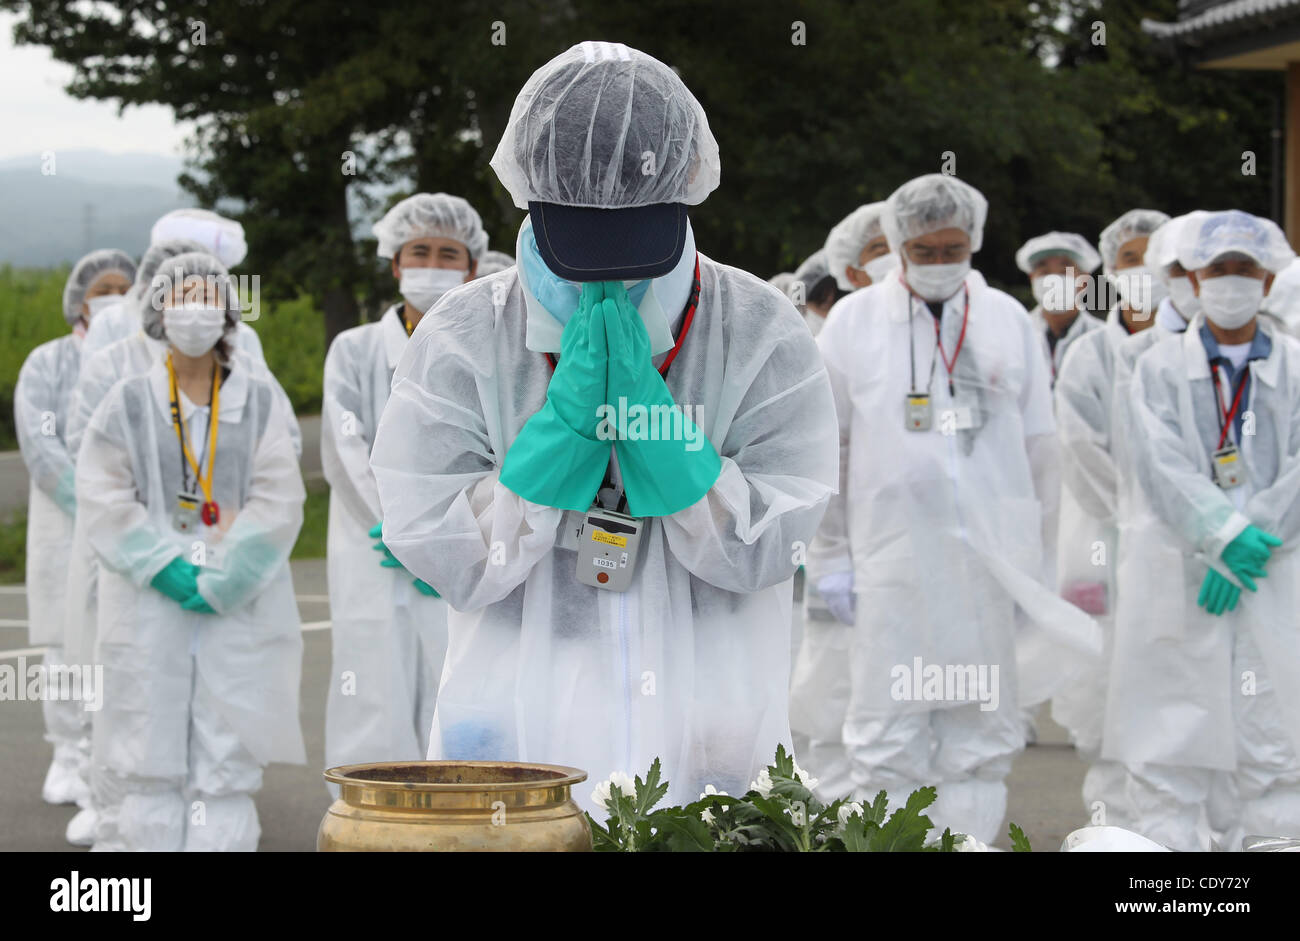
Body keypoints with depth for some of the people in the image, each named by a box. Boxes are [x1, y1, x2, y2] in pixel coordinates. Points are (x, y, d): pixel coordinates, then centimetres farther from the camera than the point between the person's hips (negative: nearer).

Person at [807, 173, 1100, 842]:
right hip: (892, 555, -2)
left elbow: (1039, 452, 13)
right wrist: (830, 558, 2)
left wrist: (1030, 557, 10)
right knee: (888, 739, -4)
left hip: (992, 561, 2)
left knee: (981, 738, 5)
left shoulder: (1009, 321, 9)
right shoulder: (854, 322, 4)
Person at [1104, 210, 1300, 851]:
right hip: (1177, 578, 0)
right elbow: (1162, 465, -6)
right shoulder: (1161, 367, 8)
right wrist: (1224, 535, -19)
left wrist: (1248, 552, -13)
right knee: (1169, 751, -1)